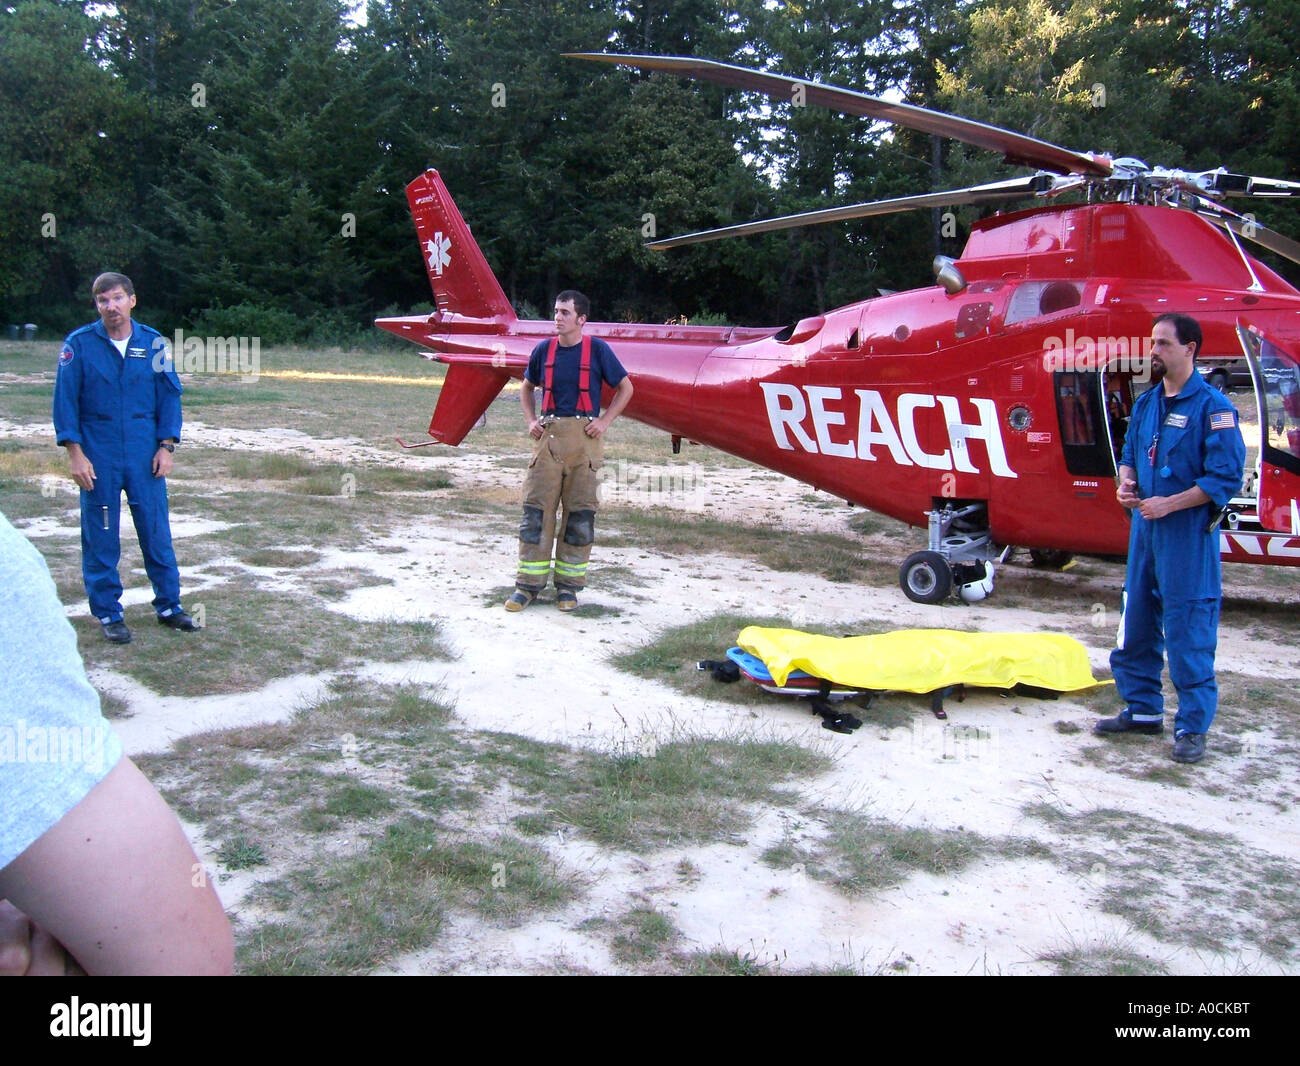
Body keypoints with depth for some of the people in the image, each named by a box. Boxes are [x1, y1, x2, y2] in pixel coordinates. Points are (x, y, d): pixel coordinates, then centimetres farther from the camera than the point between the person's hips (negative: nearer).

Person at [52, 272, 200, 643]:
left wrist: (166, 446, 0)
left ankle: (169, 605, 18)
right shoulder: (79, 344, -3)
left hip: (145, 457, 1)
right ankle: (108, 613, 16)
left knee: (157, 531, 5)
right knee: (100, 539, 5)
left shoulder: (153, 344, 2)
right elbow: (65, 401, -2)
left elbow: (170, 396, 7)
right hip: (98, 459, -1)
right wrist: (75, 453, -8)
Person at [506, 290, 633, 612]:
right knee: (536, 508, -2)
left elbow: (625, 387, 9)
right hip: (549, 435, 2)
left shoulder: (597, 349, 1)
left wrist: (604, 421, -2)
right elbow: (526, 388, 24)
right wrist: (531, 420, 9)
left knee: (580, 512, 1)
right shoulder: (544, 350, 9)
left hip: (584, 437, -2)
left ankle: (569, 585, 12)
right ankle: (529, 584, 6)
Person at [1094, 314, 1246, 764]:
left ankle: (1192, 726, 8)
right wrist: (1126, 483, -1)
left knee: (1188, 627, -3)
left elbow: (1226, 477, -14)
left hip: (1188, 532, -7)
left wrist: (1170, 503, -19)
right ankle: (1142, 709, 27)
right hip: (1144, 525, 7)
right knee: (1138, 620, 13)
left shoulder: (1213, 407, -10)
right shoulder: (1146, 403, 11)